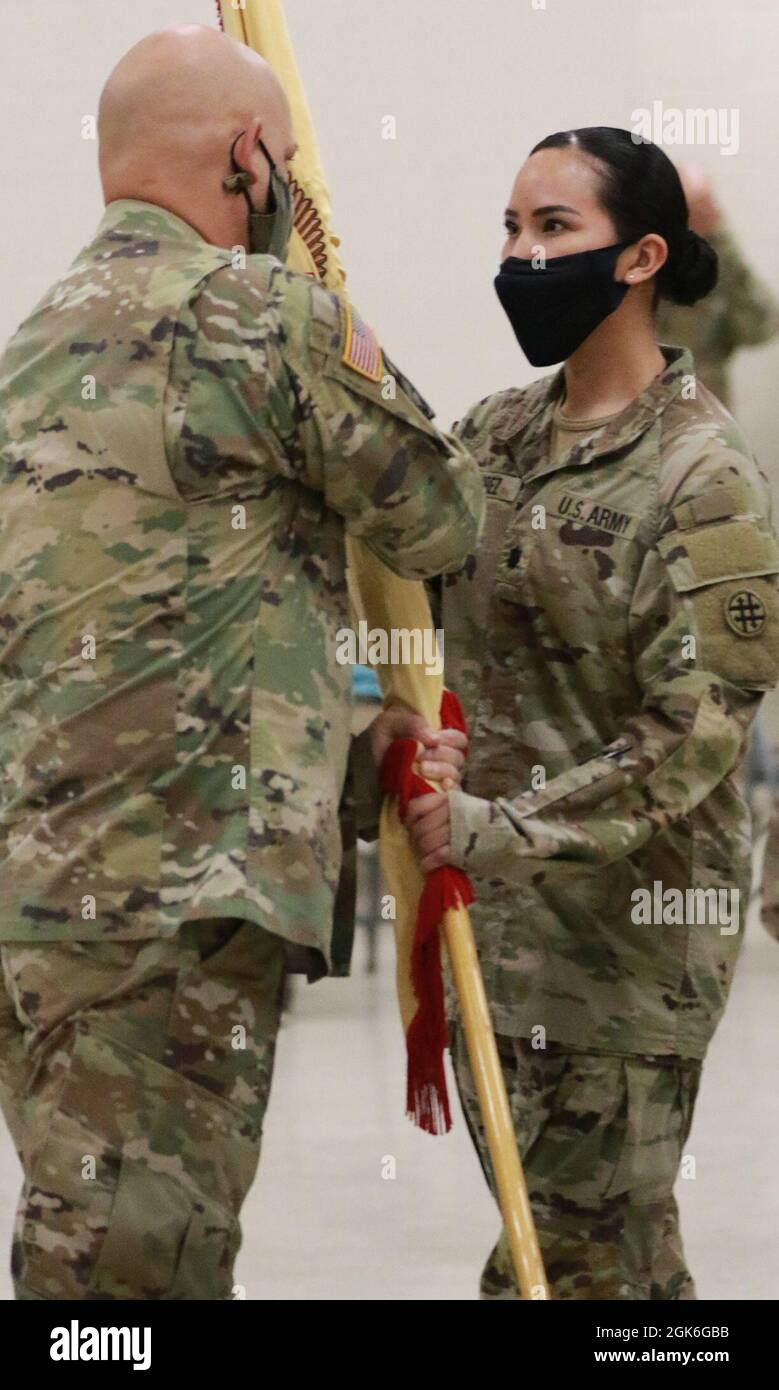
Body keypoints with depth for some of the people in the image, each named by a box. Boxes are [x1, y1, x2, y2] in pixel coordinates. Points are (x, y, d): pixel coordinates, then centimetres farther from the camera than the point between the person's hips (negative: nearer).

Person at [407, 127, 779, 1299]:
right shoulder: (499, 432, 9)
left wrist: (491, 830, -22)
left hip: (629, 919, -7)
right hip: (490, 909, 7)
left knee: (576, 1258, -2)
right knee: (619, 1248, 16)